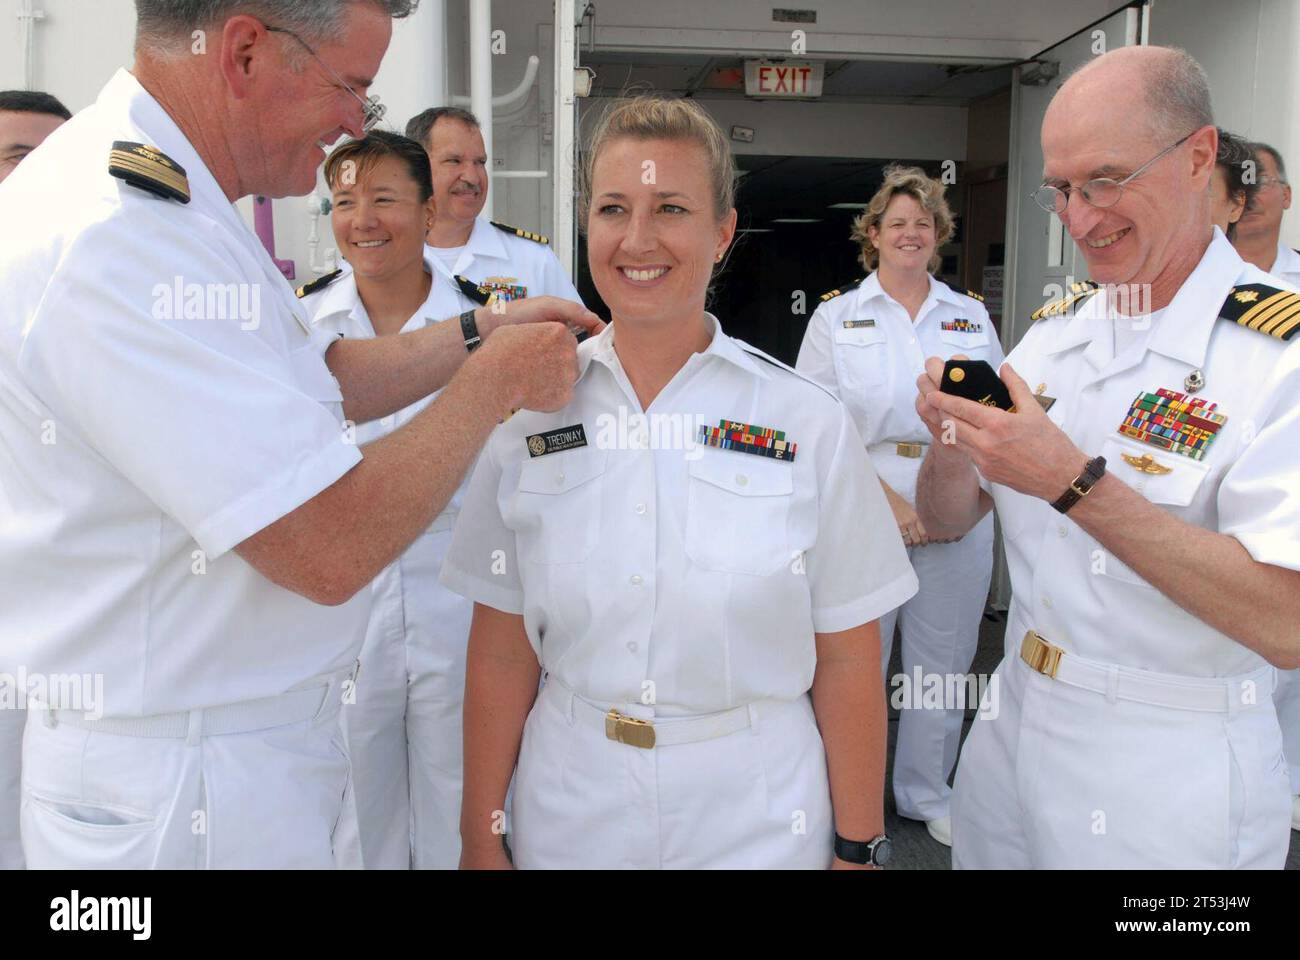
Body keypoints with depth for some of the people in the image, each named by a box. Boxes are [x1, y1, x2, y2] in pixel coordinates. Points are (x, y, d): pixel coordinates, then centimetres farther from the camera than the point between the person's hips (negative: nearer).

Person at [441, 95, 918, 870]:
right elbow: (501, 654, -1)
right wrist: (482, 837, 0)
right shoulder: (534, 412, -4)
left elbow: (846, 663, -5)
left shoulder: (810, 425, -10)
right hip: (568, 818, 2)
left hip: (757, 822, -1)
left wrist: (856, 849, -3)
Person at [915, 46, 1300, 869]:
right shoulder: (1054, 330, 2)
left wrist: (1073, 482, -30)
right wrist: (953, 441, -16)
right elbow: (947, 521, 5)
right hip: (1014, 729, 6)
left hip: (1171, 779, -5)